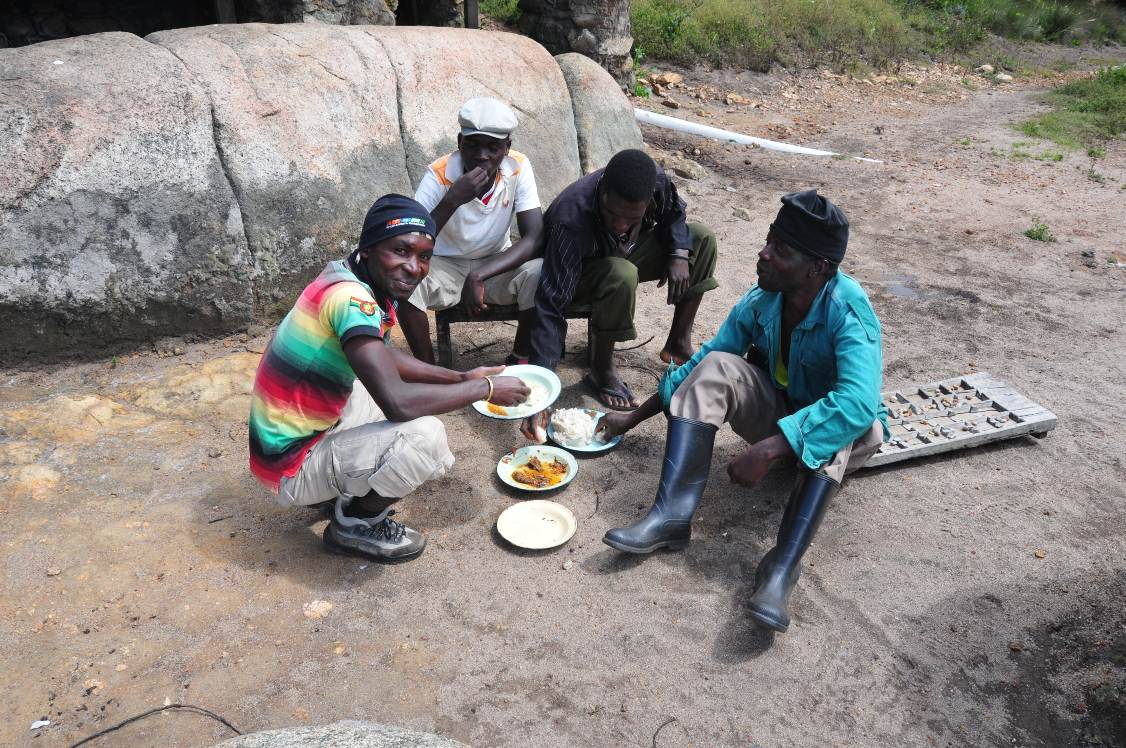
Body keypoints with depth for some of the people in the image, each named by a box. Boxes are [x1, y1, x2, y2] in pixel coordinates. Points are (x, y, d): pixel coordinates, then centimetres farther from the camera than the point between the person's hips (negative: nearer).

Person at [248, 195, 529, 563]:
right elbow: (397, 402, -36)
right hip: (292, 466, -9)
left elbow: (382, 355, 16)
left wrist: (461, 378, 7)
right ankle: (354, 524, -1)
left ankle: (352, 489, 17)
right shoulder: (350, 297, -28)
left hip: (316, 426, 9)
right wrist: (485, 388, -22)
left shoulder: (351, 276, -1)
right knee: (426, 436, -27)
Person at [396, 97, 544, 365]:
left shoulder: (519, 167, -16)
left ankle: (520, 359, -7)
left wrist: (479, 276, -34)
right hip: (446, 266, -1)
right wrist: (452, 200, -41)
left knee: (539, 273, -30)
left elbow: (534, 238, -22)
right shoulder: (439, 174, -21)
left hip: (496, 264, 1)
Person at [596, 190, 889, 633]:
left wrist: (768, 449, -49)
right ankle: (672, 515, -32)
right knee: (714, 366, -21)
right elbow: (702, 361, -2)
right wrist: (634, 418, -1)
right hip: (776, 411, 4)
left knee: (848, 424, -39)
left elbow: (857, 402, -45)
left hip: (825, 434, -4)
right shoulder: (761, 302, -13)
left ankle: (782, 567, -43)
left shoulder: (849, 311, -29)